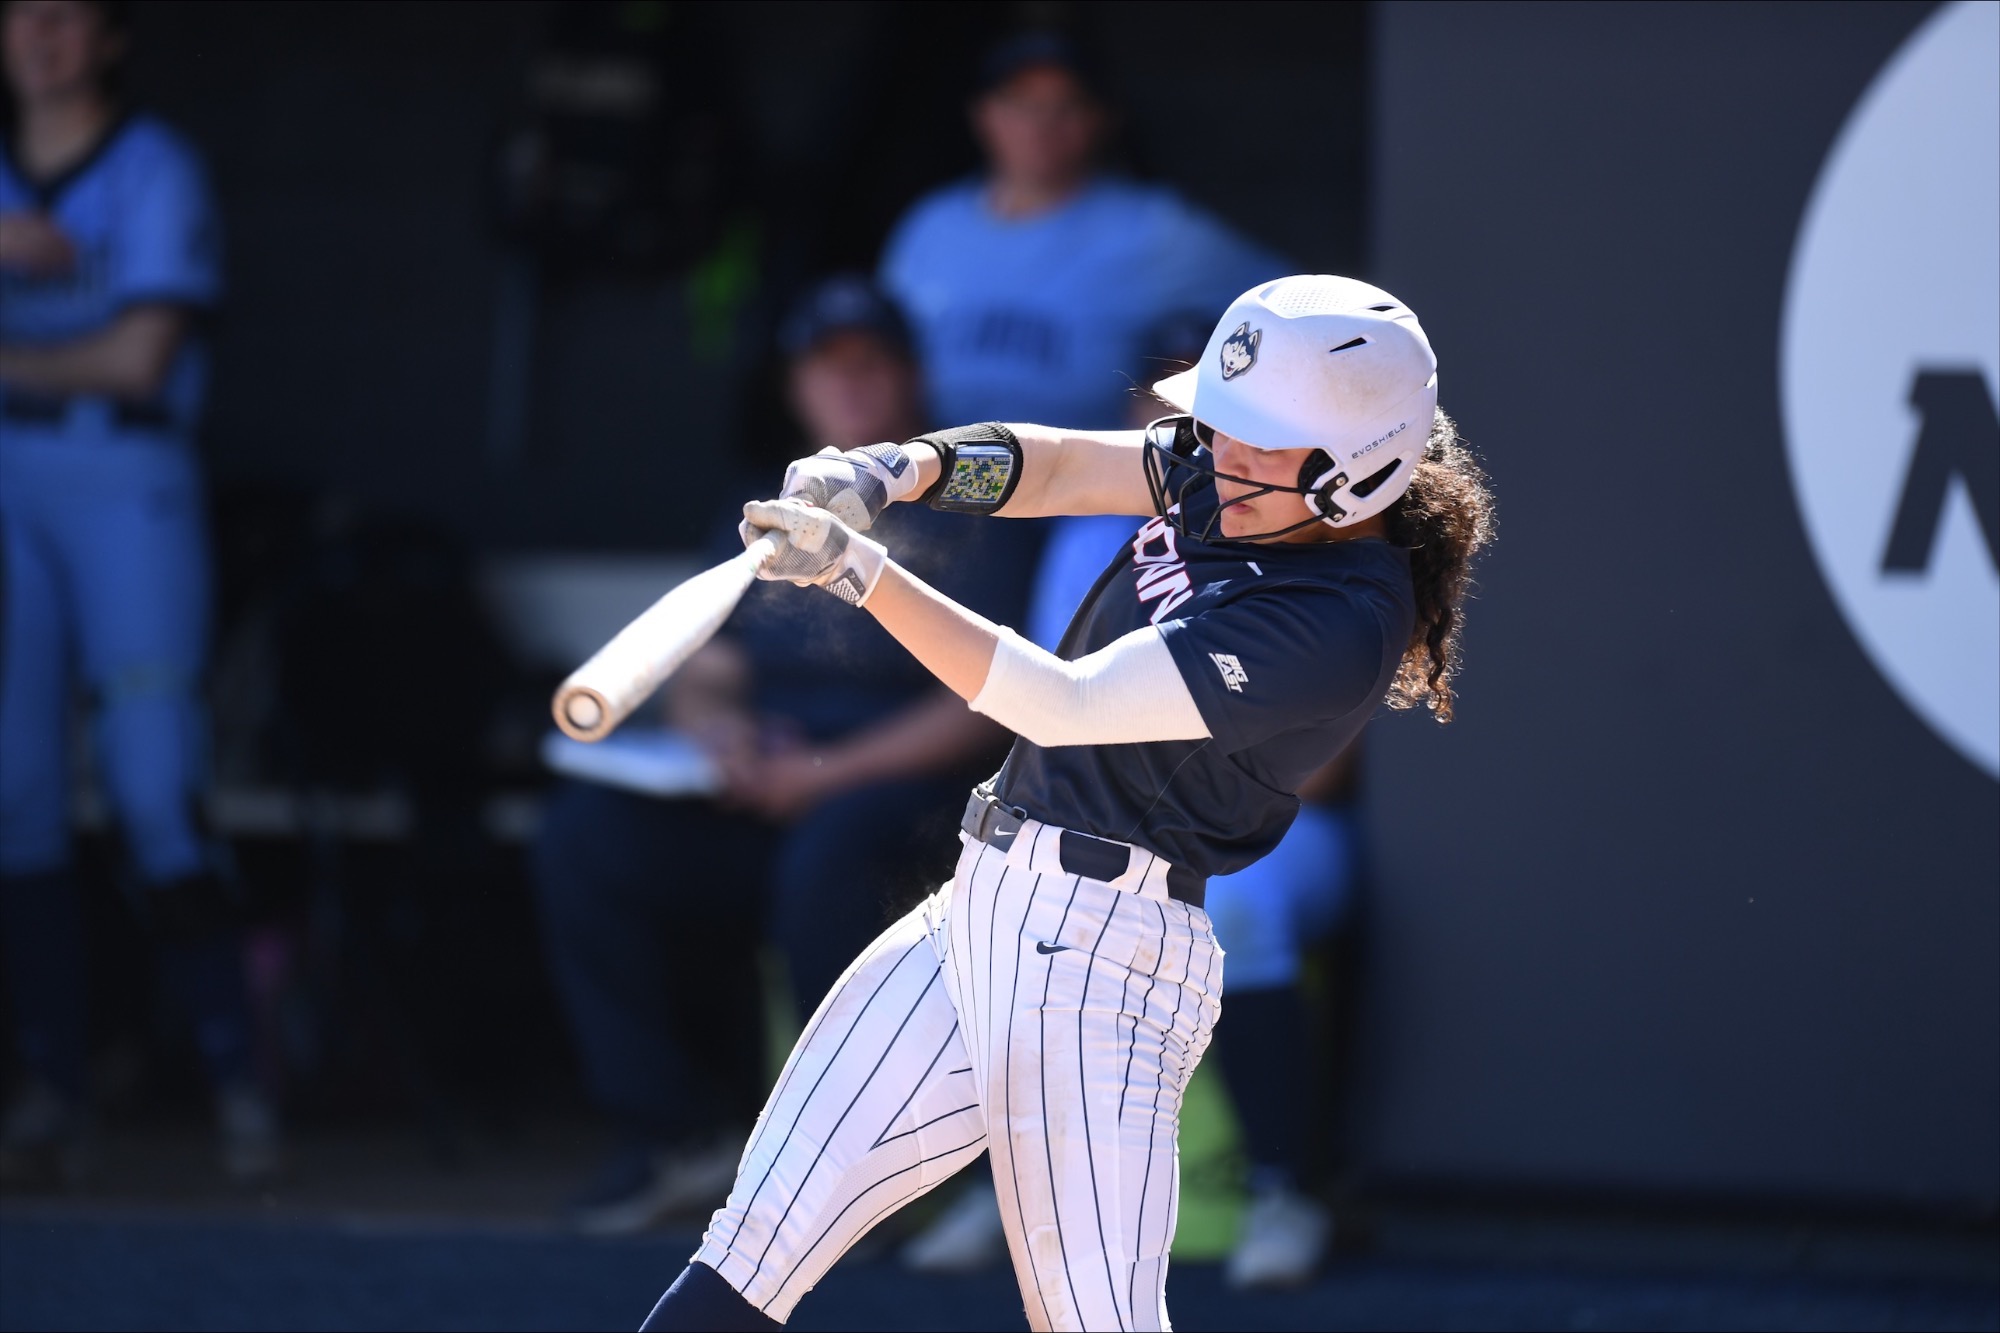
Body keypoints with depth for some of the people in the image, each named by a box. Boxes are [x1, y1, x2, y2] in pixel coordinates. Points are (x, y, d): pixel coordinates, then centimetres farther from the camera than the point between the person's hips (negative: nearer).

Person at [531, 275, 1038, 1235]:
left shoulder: (976, 515, 3)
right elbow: (699, 680, 19)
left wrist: (831, 773, -15)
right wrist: (717, 729, -7)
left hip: (906, 798, -6)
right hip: (755, 799, 6)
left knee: (825, 856, -40)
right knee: (583, 835, -19)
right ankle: (675, 1136, -14)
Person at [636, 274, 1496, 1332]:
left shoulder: (1338, 626, -21)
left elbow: (1065, 704, -24)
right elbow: (1055, 465, 14)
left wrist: (861, 573, -26)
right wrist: (901, 470, -7)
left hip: (1099, 960, -9)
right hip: (973, 916, 9)